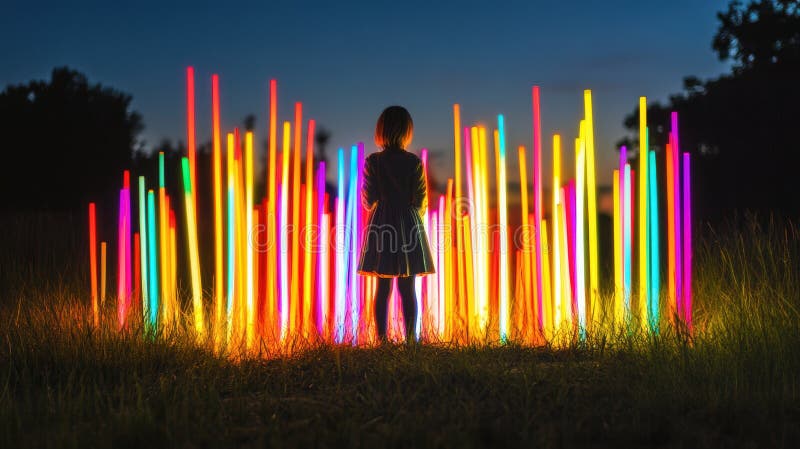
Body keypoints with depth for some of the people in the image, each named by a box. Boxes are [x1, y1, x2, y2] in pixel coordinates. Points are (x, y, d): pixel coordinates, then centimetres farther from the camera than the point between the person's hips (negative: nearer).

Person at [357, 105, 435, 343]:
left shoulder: (373, 161, -5)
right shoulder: (414, 162, -6)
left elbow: (368, 201, -4)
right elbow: (421, 201, -4)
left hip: (380, 226, 1)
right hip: (409, 225, -1)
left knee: (382, 287, 7)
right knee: (407, 288, 5)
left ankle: (382, 339, 5)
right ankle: (410, 338, 6)